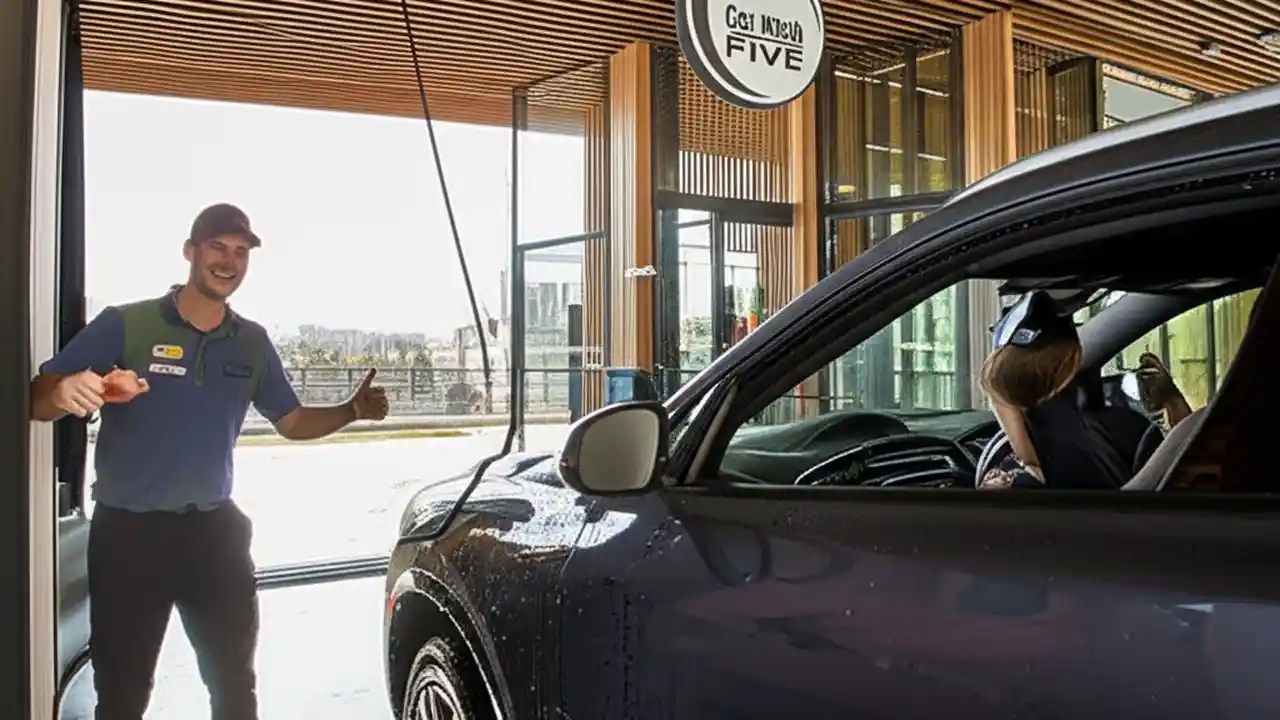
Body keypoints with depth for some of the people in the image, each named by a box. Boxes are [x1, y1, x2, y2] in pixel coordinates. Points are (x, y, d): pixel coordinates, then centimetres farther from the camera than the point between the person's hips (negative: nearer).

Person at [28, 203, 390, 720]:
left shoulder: (253, 343, 6)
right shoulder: (124, 325, -8)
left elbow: (291, 421, 13)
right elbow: (37, 399, -13)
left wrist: (352, 411, -6)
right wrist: (64, 395, -37)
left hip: (215, 529, 4)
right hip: (128, 530, -3)